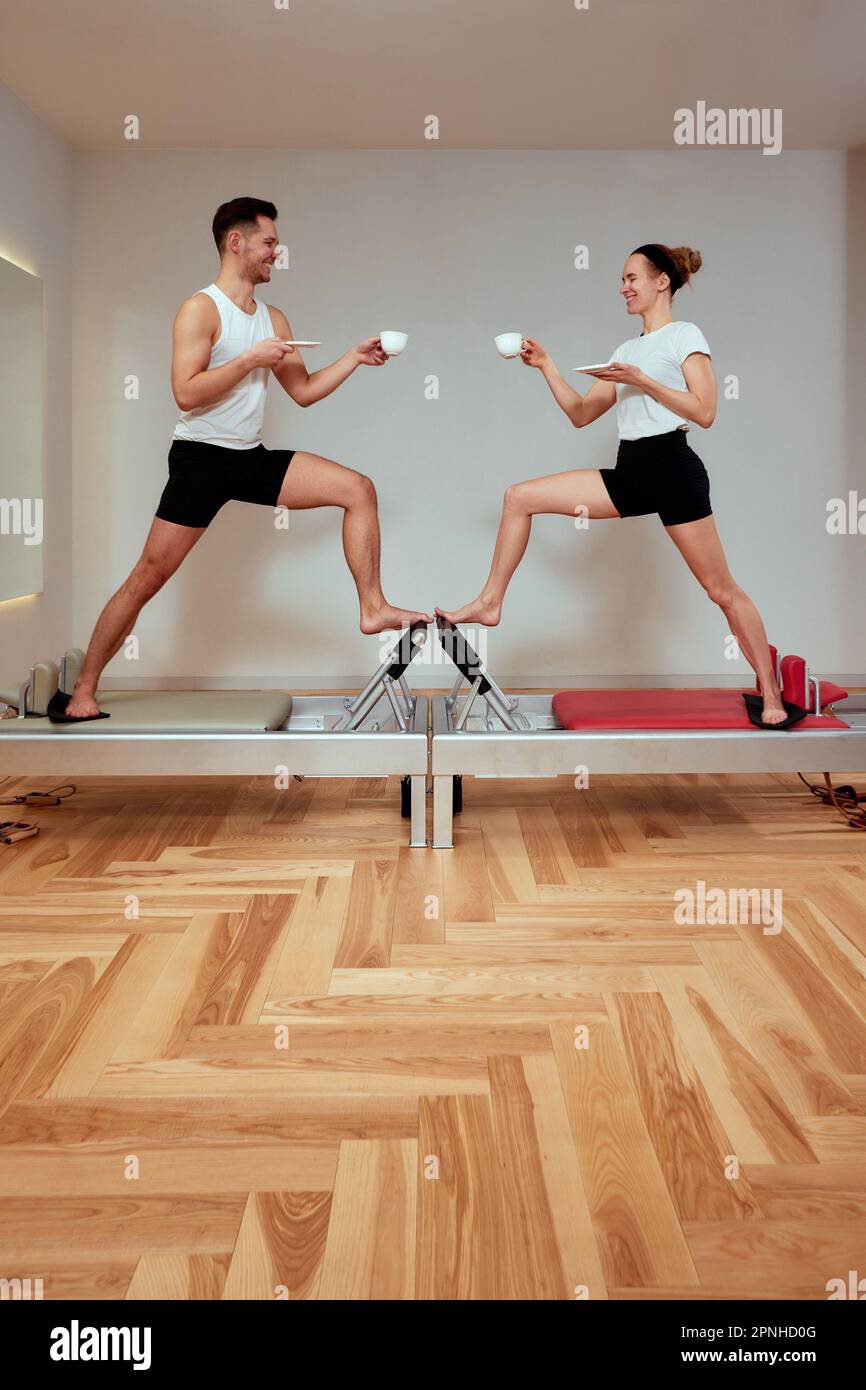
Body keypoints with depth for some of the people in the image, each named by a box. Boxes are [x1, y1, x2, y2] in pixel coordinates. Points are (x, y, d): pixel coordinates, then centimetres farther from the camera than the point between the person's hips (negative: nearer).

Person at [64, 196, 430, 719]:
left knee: (358, 489, -6)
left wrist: (355, 357, 8)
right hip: (201, 459, -6)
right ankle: (84, 690, 3)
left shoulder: (273, 319, 12)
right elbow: (186, 393, -20)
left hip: (253, 459, 7)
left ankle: (373, 608, -2)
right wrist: (251, 359, -18)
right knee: (148, 577, -7)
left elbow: (304, 390, 16)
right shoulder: (201, 309, -9)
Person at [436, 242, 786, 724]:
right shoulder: (627, 350, 20)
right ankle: (491, 603, 3)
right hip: (630, 473, 7)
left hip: (673, 468, -7)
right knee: (519, 497, -3)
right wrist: (546, 366, 12)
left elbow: (705, 412, -12)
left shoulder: (685, 336, 0)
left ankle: (771, 694, 8)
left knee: (722, 589, -3)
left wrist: (641, 380, -16)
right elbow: (581, 414, 19)